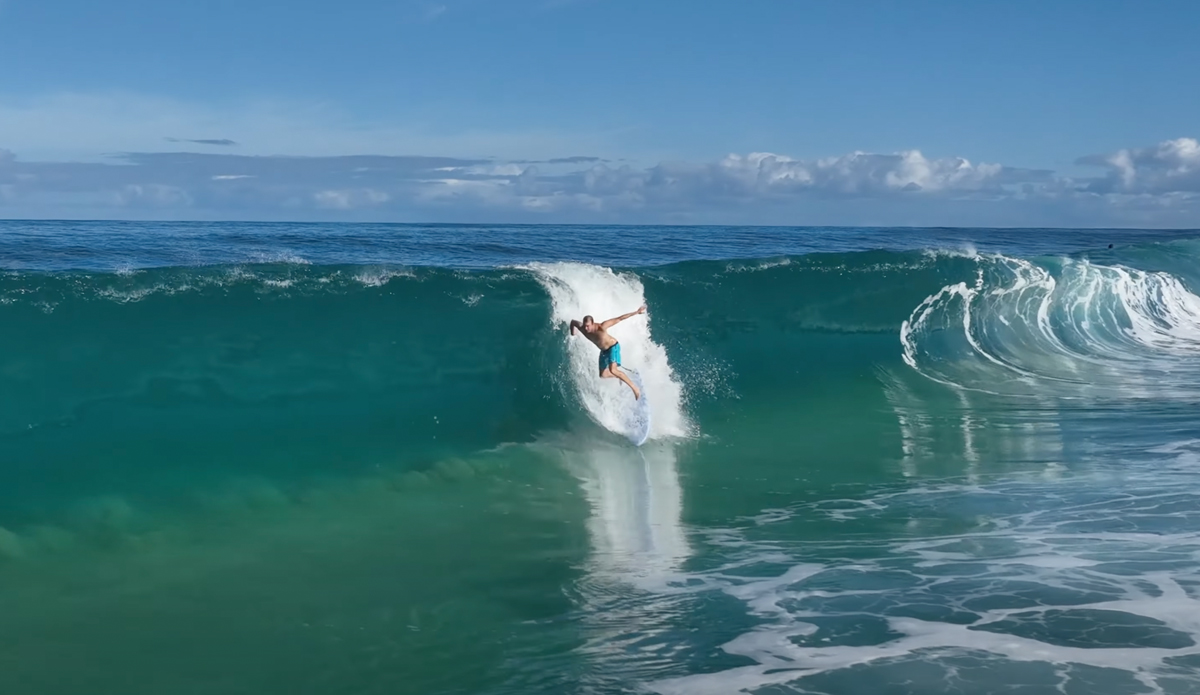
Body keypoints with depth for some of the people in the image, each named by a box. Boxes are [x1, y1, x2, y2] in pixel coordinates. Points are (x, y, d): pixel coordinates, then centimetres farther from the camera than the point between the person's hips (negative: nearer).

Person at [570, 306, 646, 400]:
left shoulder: (600, 327, -34)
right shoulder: (582, 328, -20)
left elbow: (619, 319, -31)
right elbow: (573, 321, 3)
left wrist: (636, 312, -32)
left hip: (613, 347, -7)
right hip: (604, 350, 7)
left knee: (613, 370, -27)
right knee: (603, 375, 11)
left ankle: (634, 388, -19)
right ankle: (622, 376, 39)